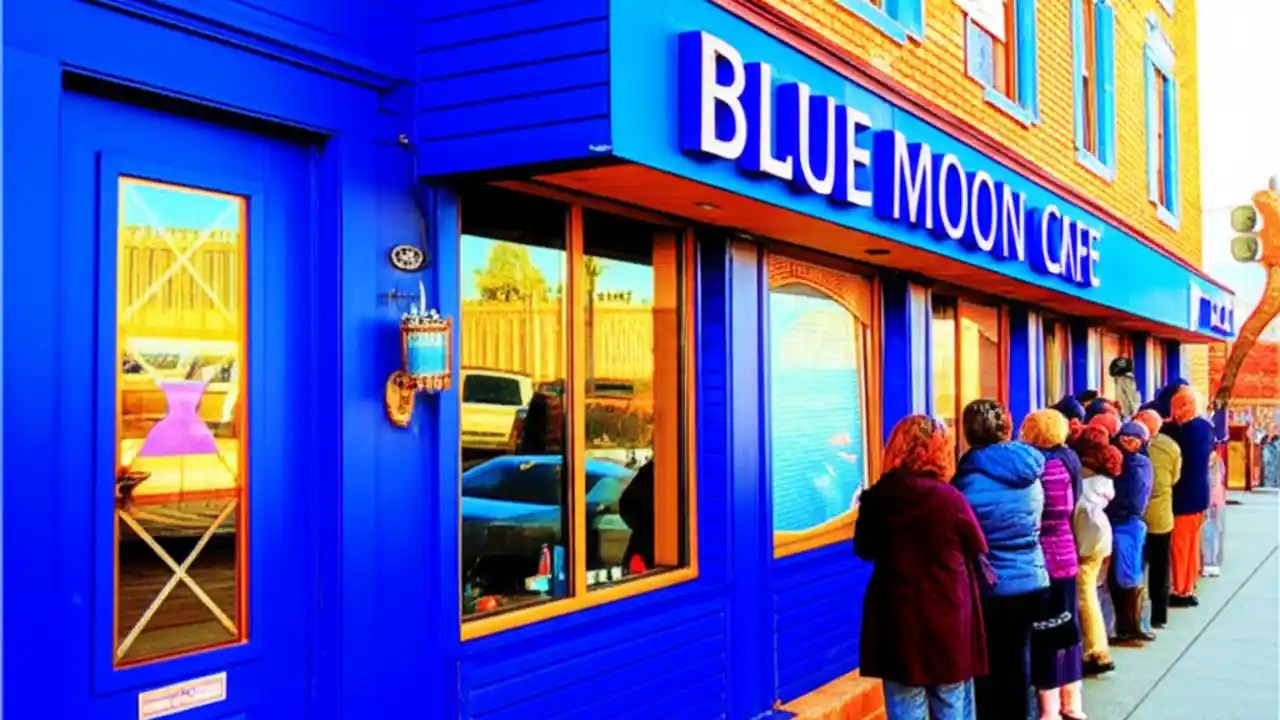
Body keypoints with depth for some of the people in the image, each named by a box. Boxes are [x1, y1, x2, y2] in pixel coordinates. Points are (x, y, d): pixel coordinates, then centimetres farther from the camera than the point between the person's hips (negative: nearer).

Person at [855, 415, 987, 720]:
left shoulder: (876, 499, -7)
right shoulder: (950, 499, -16)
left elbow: (864, 549, 9)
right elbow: (978, 549, 1)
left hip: (896, 625, 2)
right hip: (949, 623, -2)